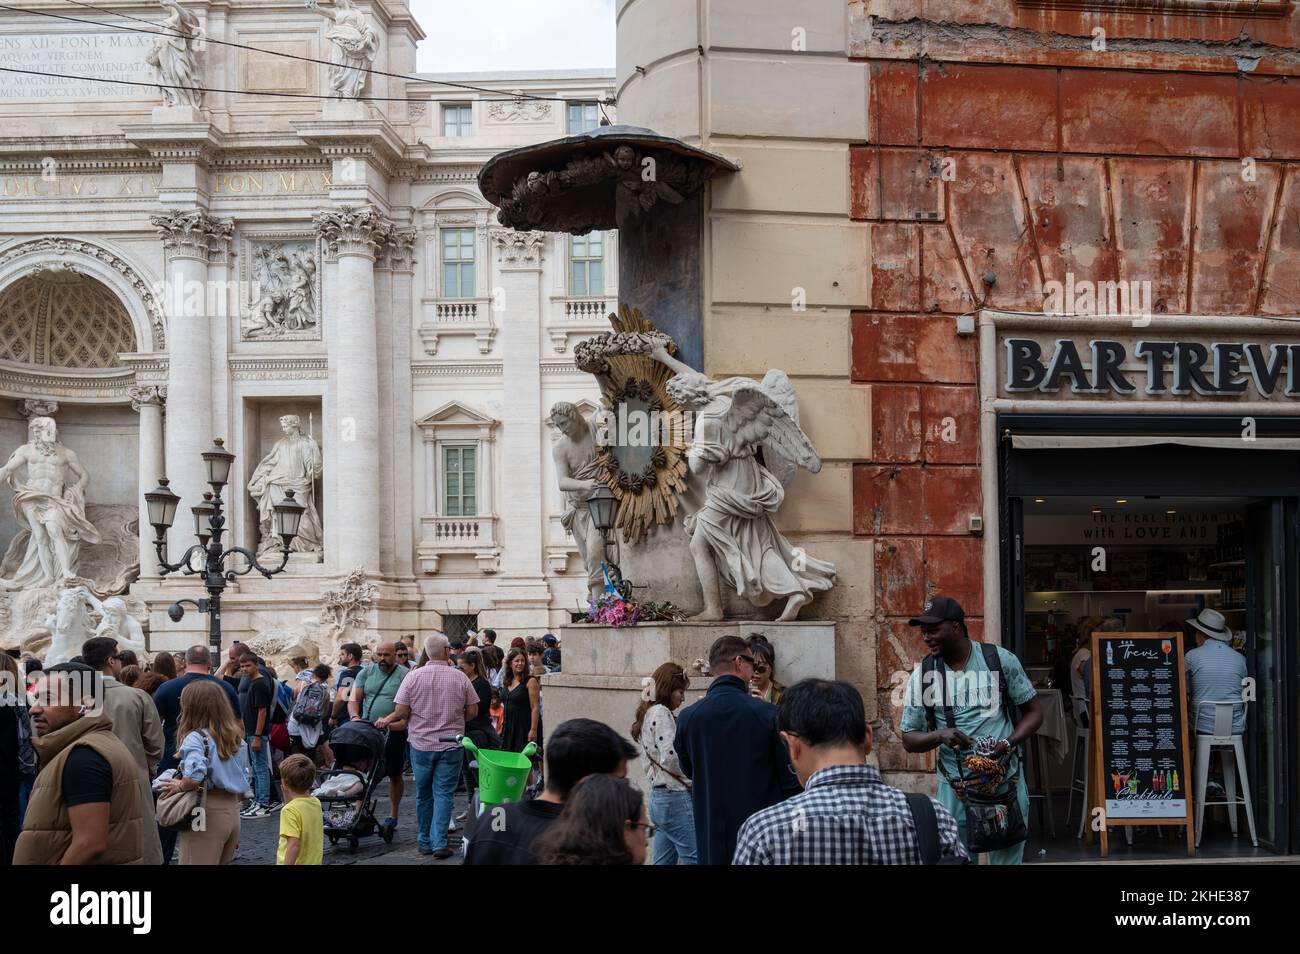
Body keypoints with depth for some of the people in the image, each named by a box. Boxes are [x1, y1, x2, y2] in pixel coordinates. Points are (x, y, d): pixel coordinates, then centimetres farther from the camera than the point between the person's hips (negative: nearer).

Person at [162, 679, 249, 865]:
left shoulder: (196, 738, -14)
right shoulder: (237, 738, 10)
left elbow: (194, 778, -28)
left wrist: (178, 786, -9)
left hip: (207, 815, -7)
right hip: (233, 812, 7)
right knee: (222, 862, 20)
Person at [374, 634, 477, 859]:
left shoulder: (413, 677, -6)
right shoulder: (460, 677, -5)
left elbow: (400, 712, -8)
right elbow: (473, 711, 0)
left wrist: (386, 720, 13)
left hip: (421, 744, 1)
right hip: (450, 746, -1)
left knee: (423, 794, 14)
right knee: (444, 793, 2)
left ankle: (425, 842, 23)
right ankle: (439, 842, -6)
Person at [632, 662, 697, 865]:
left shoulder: (648, 714, 17)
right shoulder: (661, 713, -11)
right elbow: (670, 758, -21)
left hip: (657, 798, 10)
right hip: (675, 797, -10)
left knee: (664, 861, 10)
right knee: (695, 859, -8)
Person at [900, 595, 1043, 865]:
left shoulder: (1001, 659, -3)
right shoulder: (922, 675, 0)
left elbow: (1034, 711, 5)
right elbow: (909, 739, 5)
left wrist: (1009, 743, -14)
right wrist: (940, 736, -16)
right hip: (955, 787, 1)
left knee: (1008, 859, 9)